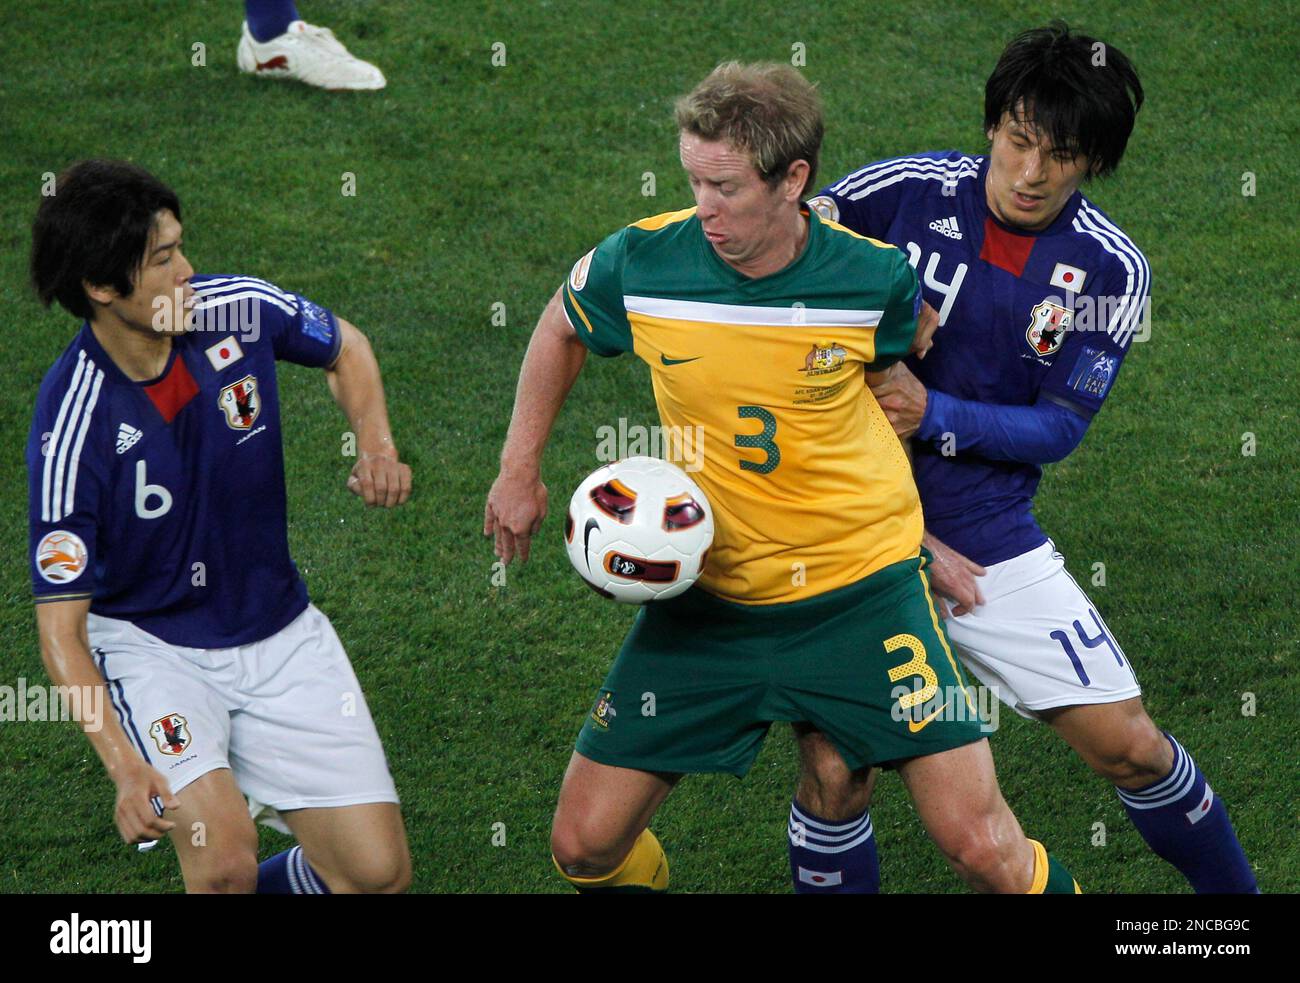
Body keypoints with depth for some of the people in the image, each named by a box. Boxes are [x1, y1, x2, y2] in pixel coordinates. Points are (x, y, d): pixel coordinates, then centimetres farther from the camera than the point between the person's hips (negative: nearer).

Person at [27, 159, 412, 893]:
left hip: (278, 633, 5)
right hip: (148, 644, -4)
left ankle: (268, 886, 27)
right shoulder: (72, 429, -25)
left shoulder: (238, 309, -12)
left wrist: (377, 446, -6)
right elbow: (61, 627, -24)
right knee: (225, 853, -29)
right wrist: (125, 767, -37)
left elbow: (346, 348, 13)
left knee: (379, 872, -2)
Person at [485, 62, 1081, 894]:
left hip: (861, 594, -2)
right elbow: (562, 329, 12)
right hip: (703, 599, 2)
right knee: (586, 843, 0)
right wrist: (520, 471, 7)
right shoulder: (641, 263, -11)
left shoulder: (876, 278, -13)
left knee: (984, 848, -10)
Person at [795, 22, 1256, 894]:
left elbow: (1060, 428, -5)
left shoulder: (1111, 269, -5)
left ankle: (1234, 891, 26)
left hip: (990, 540, 1)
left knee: (1128, 746, 3)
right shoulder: (906, 192, -10)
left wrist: (933, 414, -21)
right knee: (833, 772, -7)